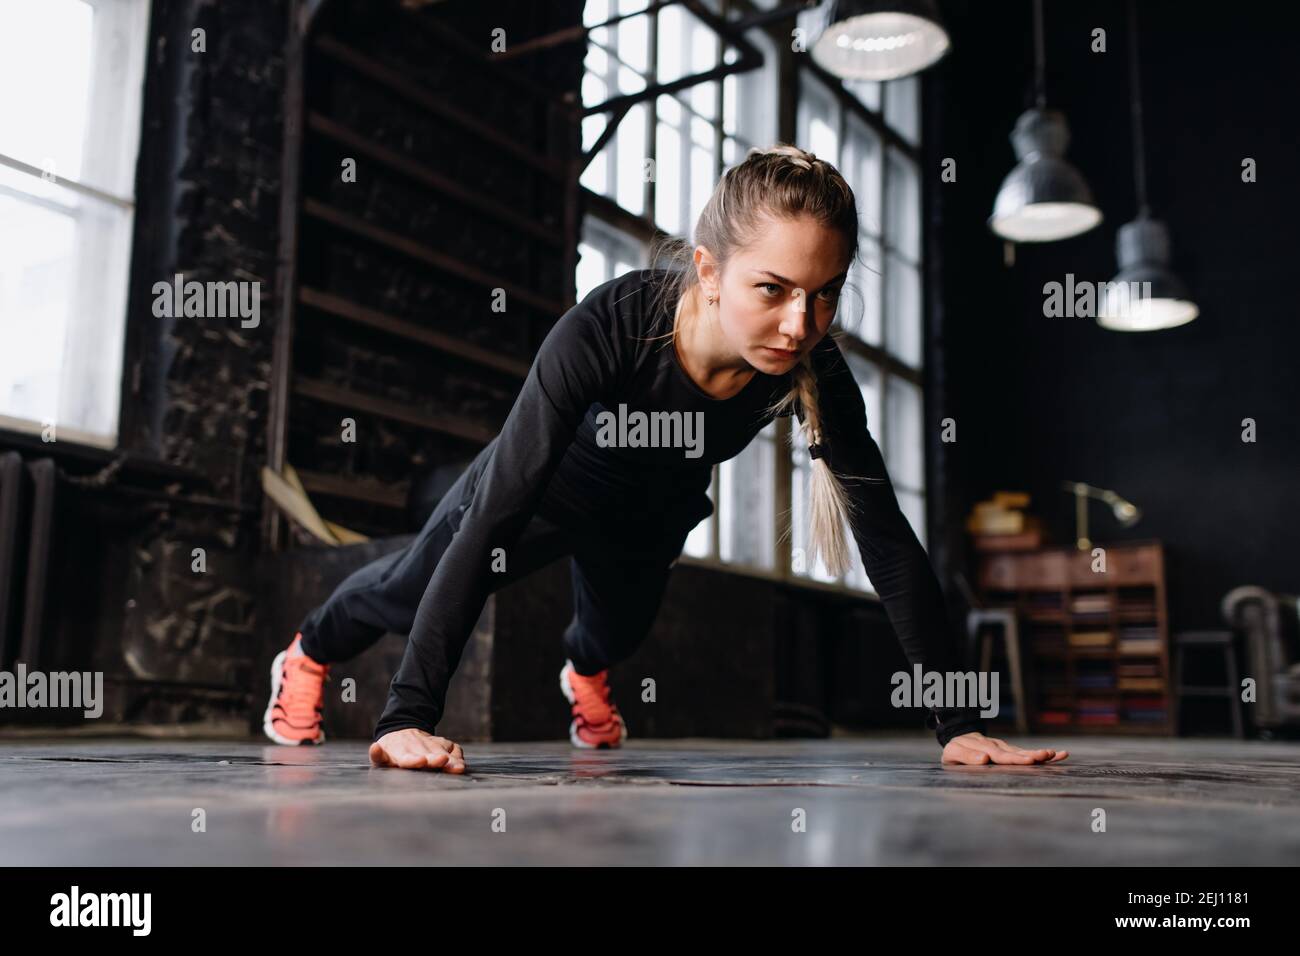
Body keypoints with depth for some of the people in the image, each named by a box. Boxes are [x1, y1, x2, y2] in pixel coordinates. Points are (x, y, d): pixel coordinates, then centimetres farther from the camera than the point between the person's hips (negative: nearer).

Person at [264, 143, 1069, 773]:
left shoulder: (814, 370, -34)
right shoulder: (607, 330, -45)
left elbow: (889, 541, -29)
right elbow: (493, 520, -47)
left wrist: (958, 724, -33)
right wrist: (409, 719, -51)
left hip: (655, 514, 4)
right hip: (547, 490, -3)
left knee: (618, 629, 30)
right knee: (409, 590, 20)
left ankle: (585, 673, 70)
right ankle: (309, 654, 55)